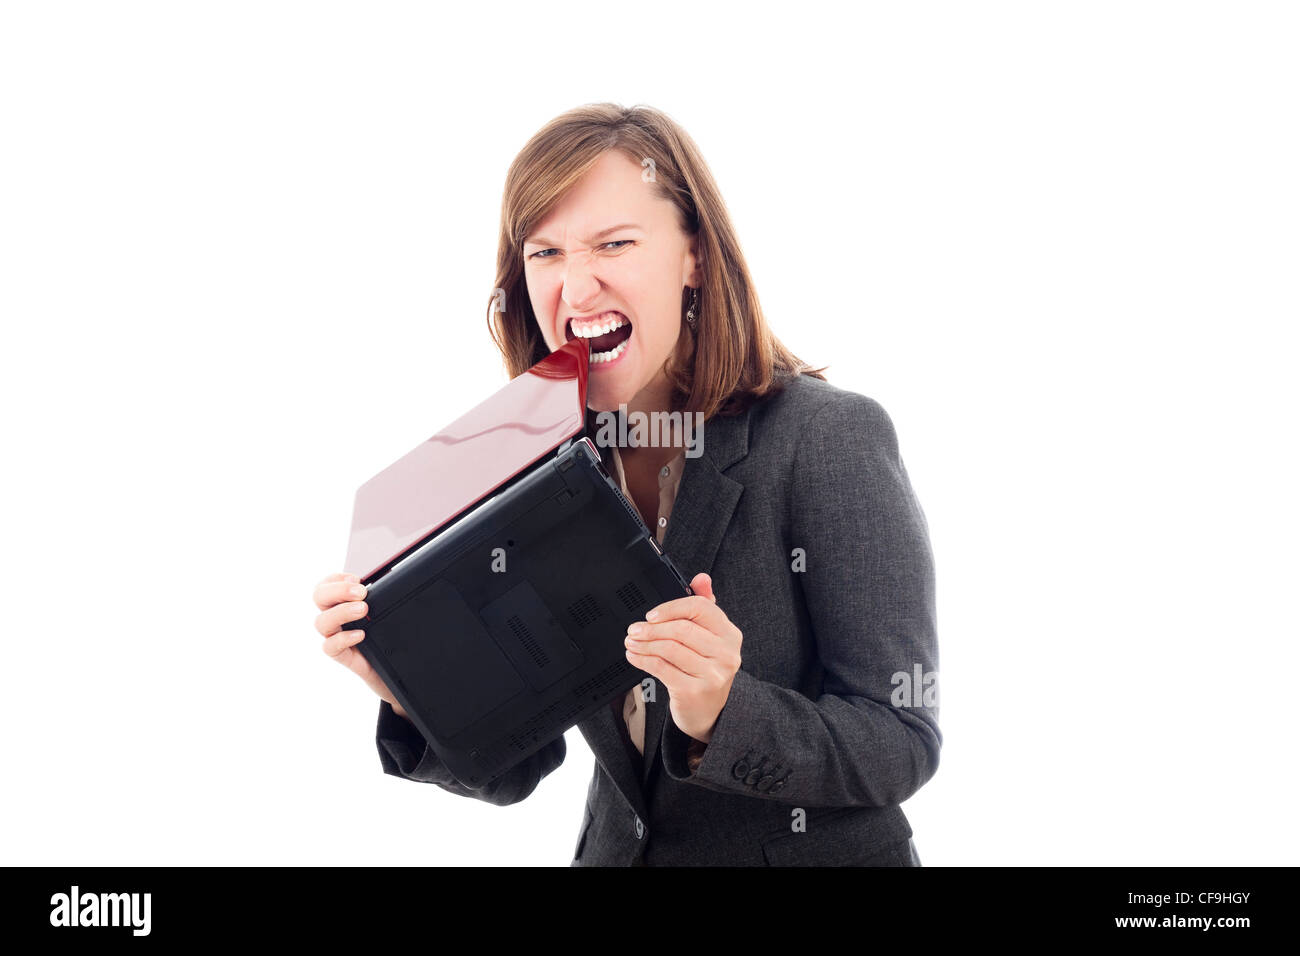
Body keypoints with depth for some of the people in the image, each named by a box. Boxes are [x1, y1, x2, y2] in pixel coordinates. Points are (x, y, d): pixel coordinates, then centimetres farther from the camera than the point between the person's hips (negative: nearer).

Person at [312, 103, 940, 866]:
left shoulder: (833, 438, -14)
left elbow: (903, 744, -14)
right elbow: (517, 766, 2)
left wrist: (722, 715, -28)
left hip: (822, 852, -2)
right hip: (618, 848, 3)